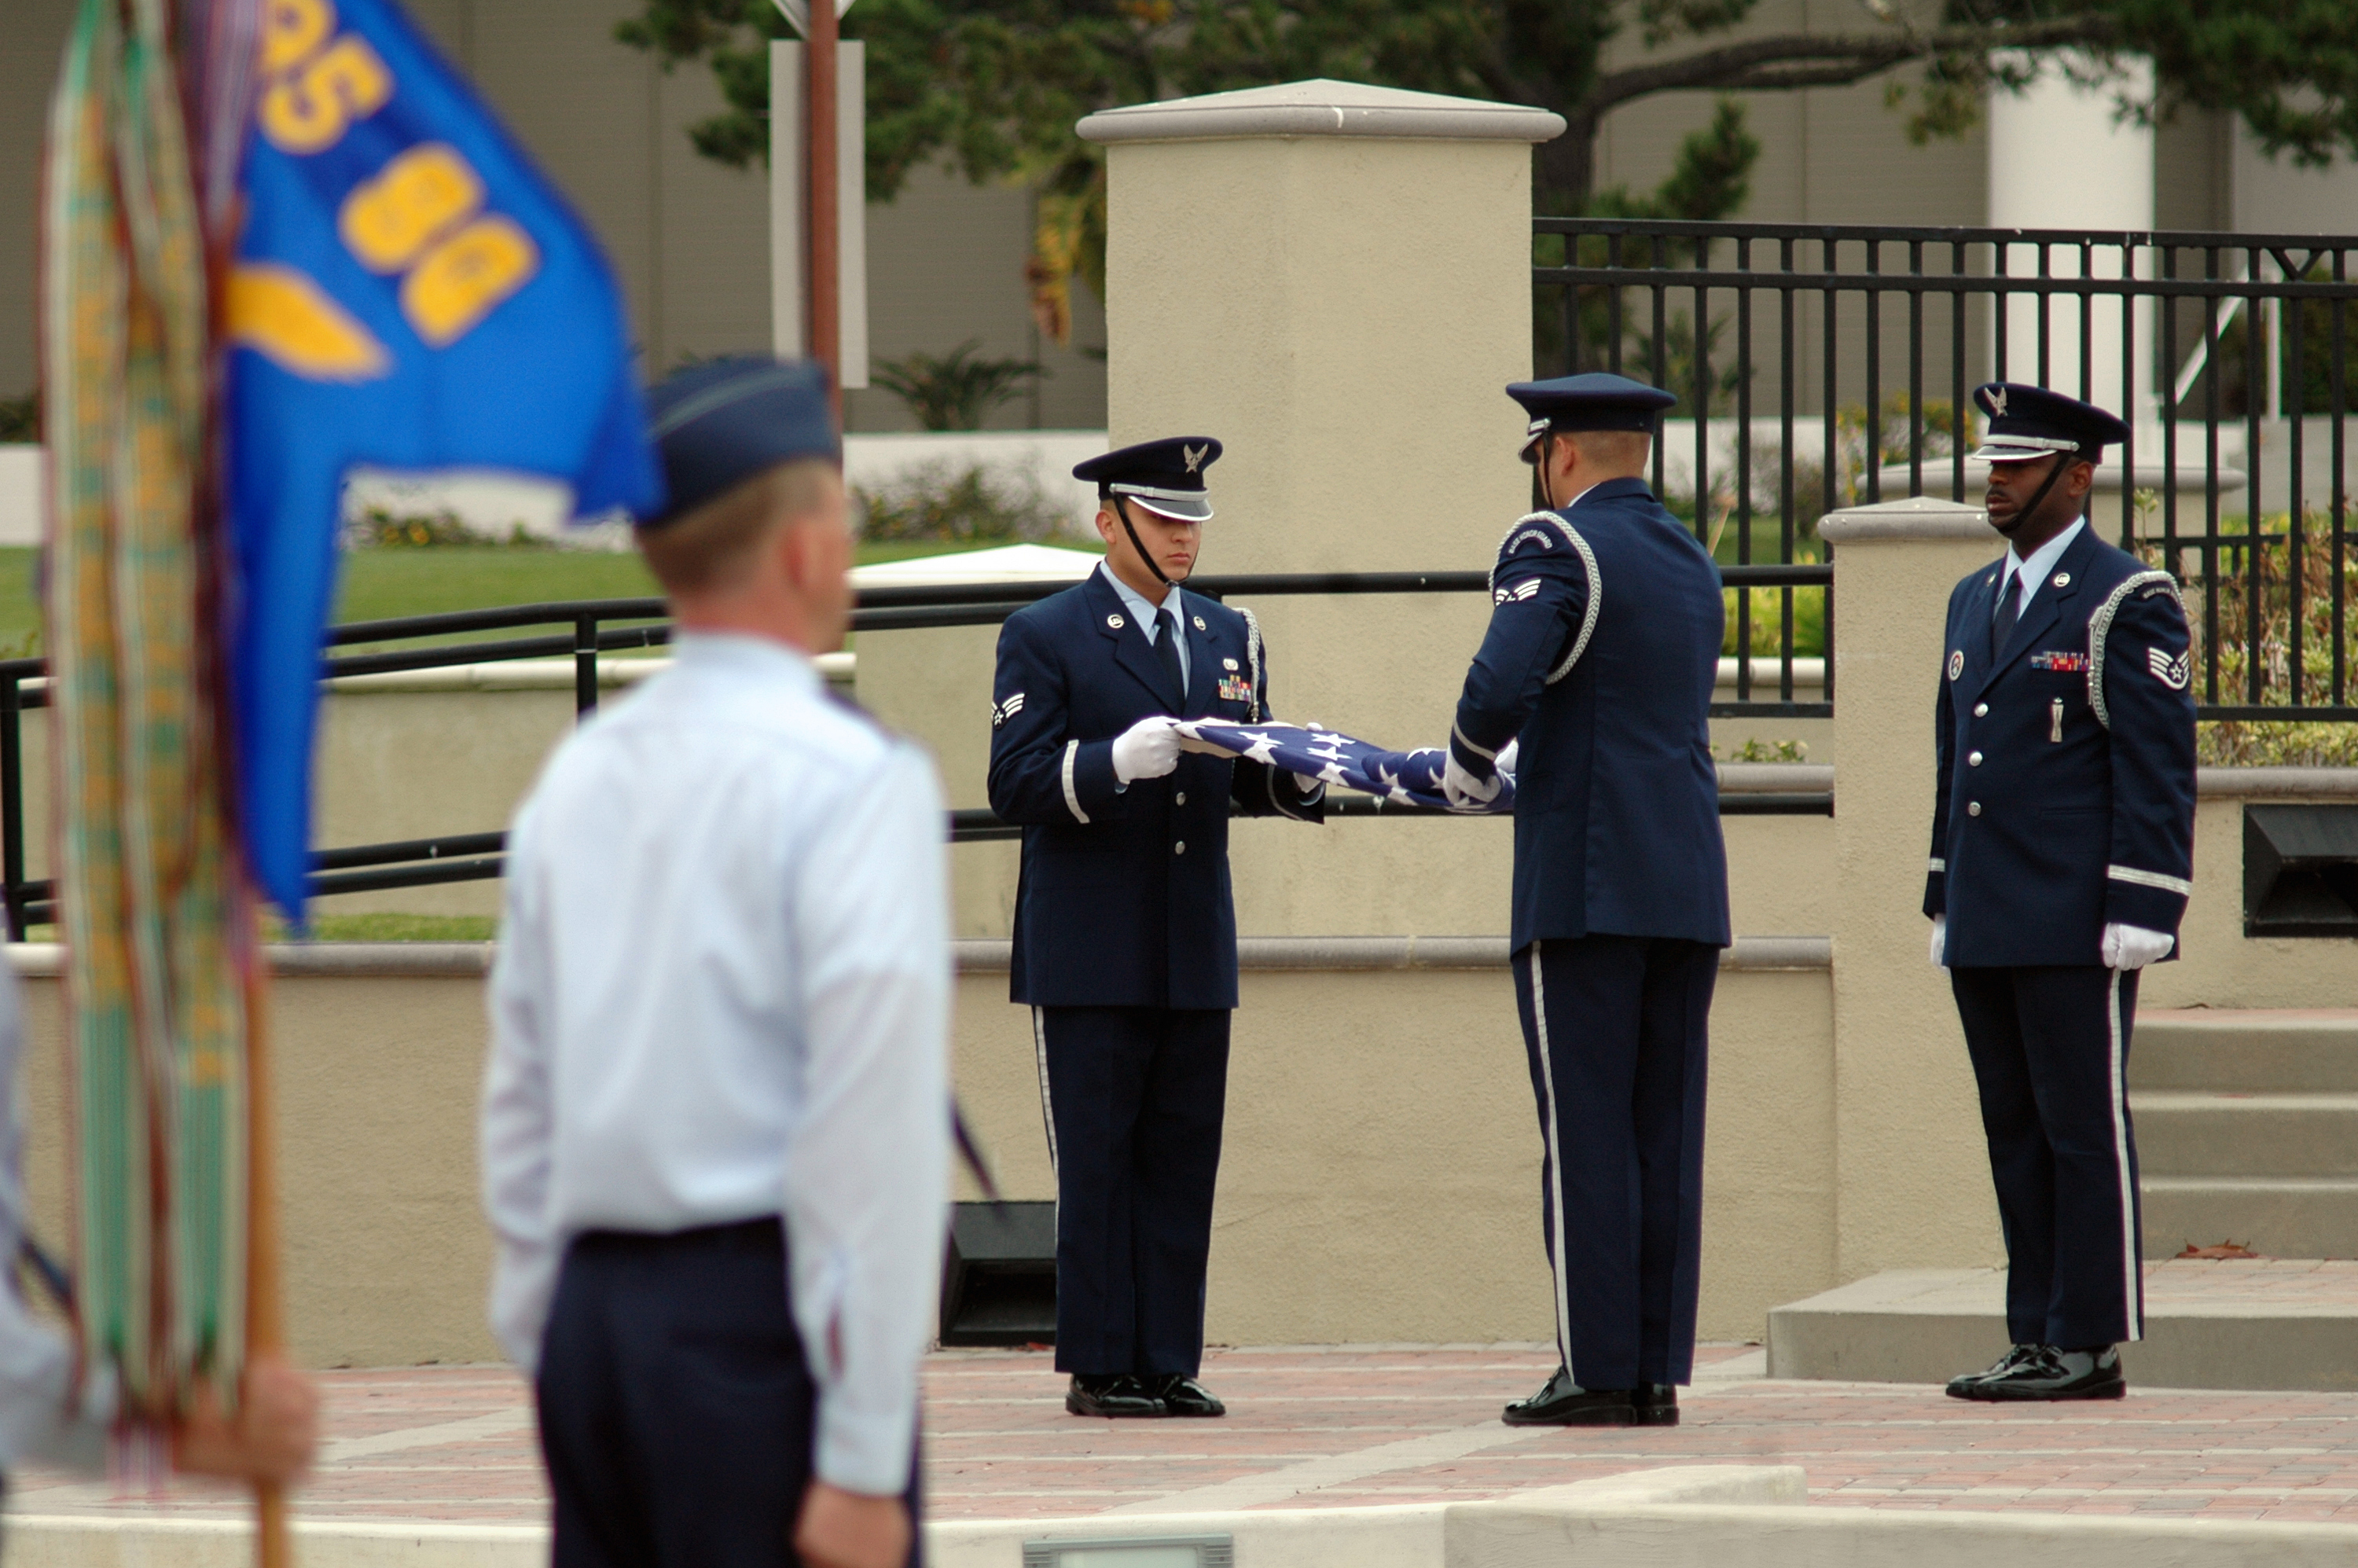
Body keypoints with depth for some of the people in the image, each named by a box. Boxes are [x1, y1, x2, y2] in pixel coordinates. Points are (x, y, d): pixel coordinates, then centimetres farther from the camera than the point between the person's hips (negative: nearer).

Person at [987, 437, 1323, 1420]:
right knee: (1095, 1164, -3)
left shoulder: (1228, 637, 16)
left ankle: (1168, 1365, 7)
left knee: (1182, 1158, 4)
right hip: (1087, 956, -5)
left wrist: (1305, 776, -5)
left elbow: (1254, 783, 18)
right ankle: (1099, 1368, 0)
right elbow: (1016, 785, -10)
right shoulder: (1043, 637, -1)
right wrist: (1119, 760, -25)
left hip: (1194, 951, 5)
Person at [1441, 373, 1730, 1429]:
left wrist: (1464, 768, -3)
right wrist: (1508, 770, 30)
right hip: (1688, 884, 7)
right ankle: (1658, 1370, 5)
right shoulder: (1692, 566, 18)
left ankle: (1596, 1370, -6)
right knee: (1666, 1135, 6)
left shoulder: (1557, 547, -6)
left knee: (1587, 1135, -5)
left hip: (1583, 886, -7)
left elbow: (1502, 682, -21)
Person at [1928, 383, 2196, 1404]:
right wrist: (1943, 903, 18)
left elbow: (2158, 772, -11)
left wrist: (2139, 915, -16)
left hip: (2076, 927, -8)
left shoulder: (2125, 604, -6)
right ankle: (2036, 1338, 11)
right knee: (2016, 1130, 8)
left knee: (2085, 1129, -5)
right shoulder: (1974, 602, 17)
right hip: (1987, 928, 8)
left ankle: (2091, 1346, -2)